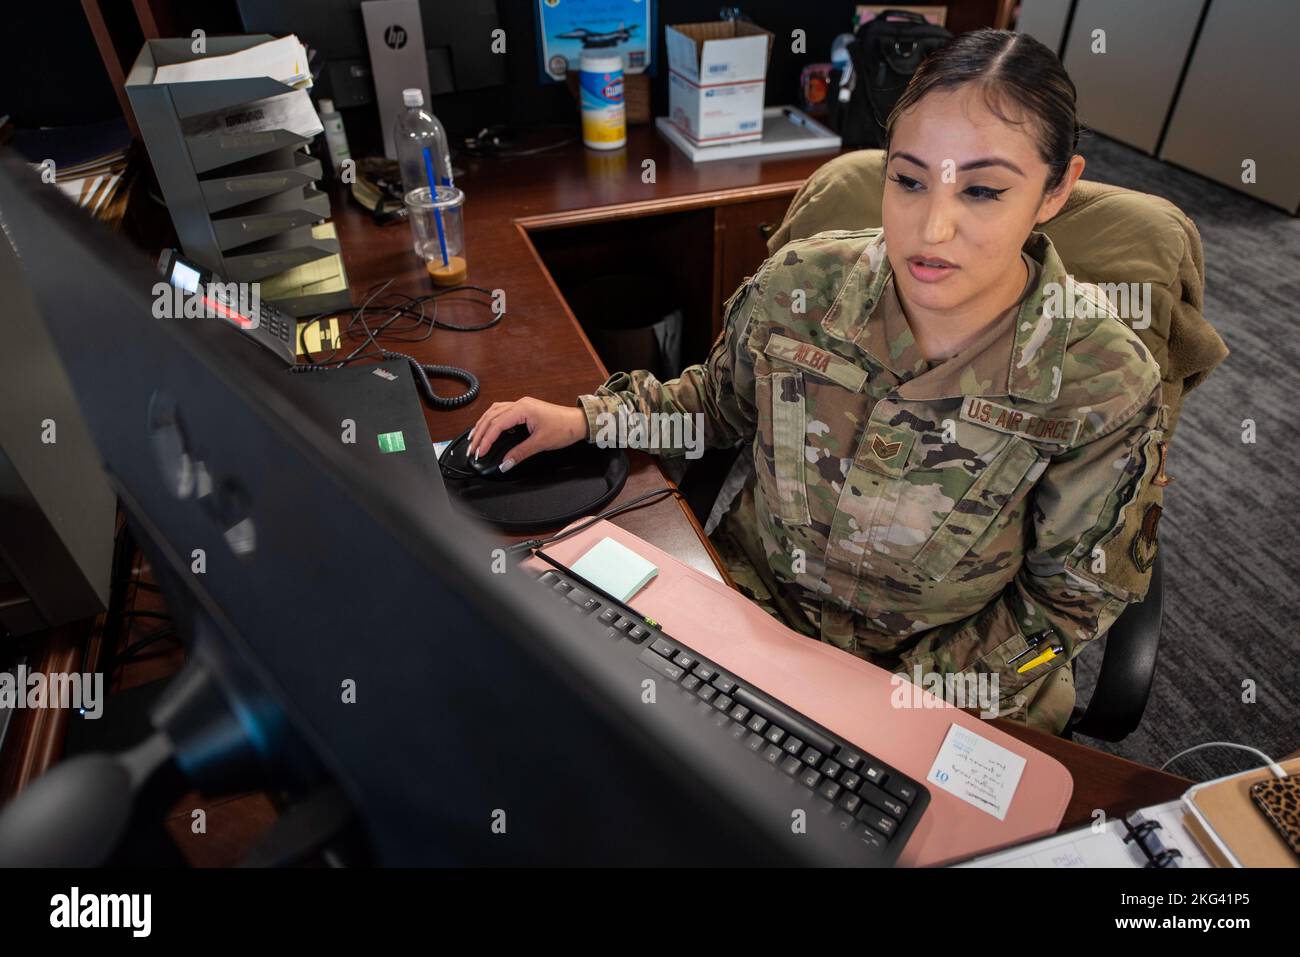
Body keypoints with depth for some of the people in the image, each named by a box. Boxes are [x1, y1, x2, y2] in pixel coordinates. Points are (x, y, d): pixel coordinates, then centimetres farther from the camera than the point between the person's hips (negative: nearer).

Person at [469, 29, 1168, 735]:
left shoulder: (1103, 387, -20)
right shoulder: (798, 284, -14)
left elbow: (1075, 592, -7)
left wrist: (902, 692, -14)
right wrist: (589, 419, -5)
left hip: (948, 679, 0)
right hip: (748, 593, 2)